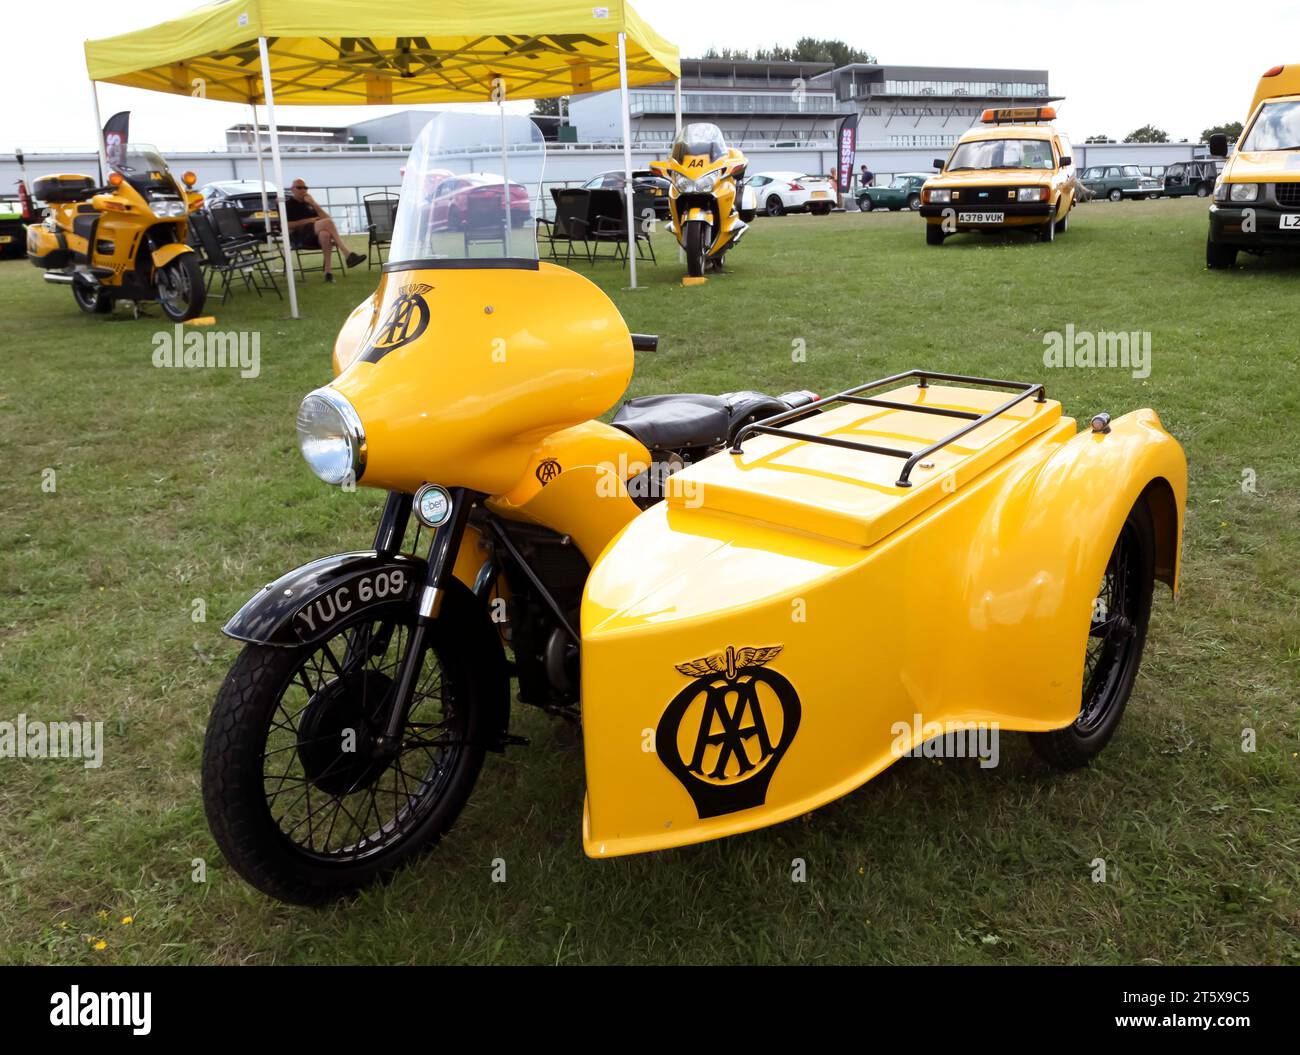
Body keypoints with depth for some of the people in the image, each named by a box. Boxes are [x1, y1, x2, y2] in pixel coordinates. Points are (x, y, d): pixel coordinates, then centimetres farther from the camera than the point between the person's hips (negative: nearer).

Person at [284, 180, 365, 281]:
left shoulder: (308, 204, 28)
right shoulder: (287, 204, 13)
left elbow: (326, 217, 16)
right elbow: (286, 226, -1)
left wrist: (313, 204, 5)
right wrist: (307, 221, -9)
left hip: (315, 237, 4)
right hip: (297, 237, -4)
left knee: (325, 234, -37)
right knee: (327, 222, -30)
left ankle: (328, 272, -40)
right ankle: (348, 255, -38)